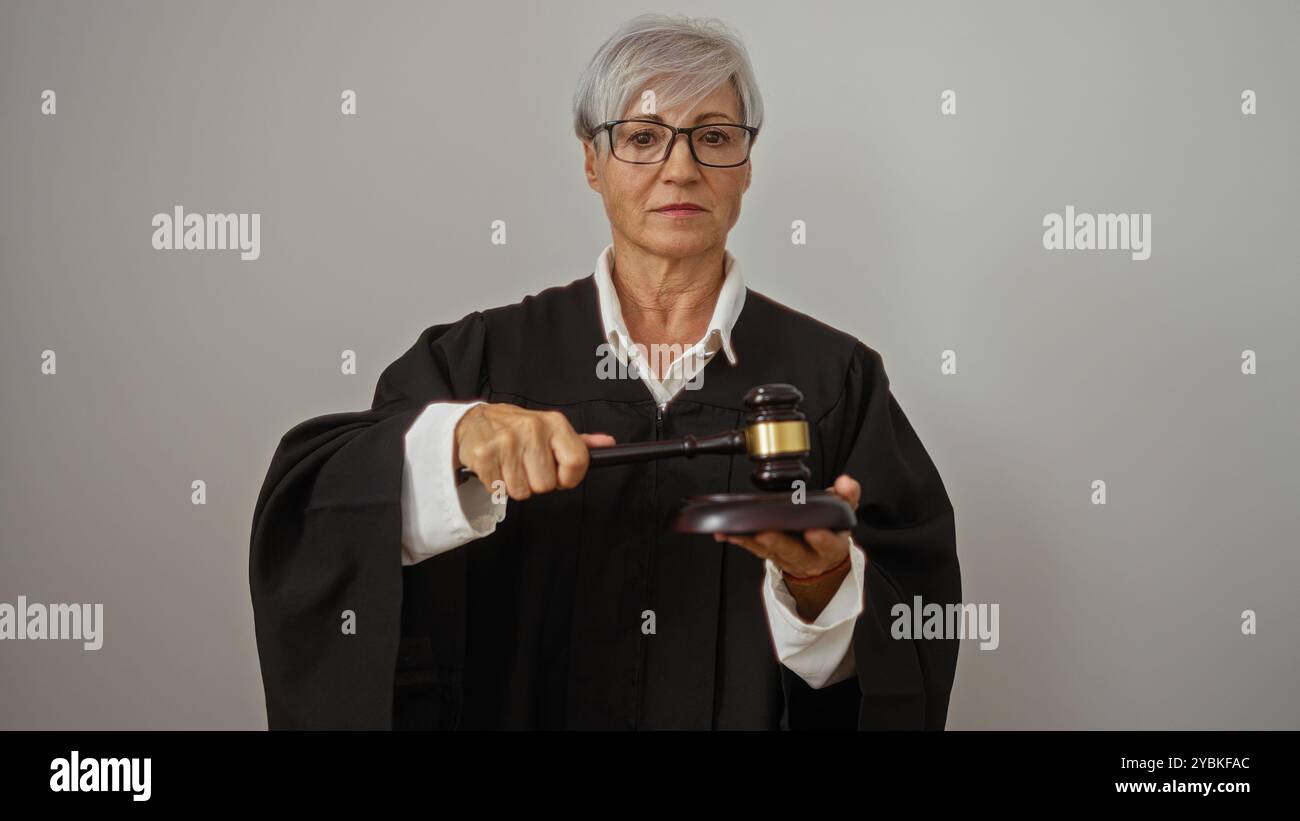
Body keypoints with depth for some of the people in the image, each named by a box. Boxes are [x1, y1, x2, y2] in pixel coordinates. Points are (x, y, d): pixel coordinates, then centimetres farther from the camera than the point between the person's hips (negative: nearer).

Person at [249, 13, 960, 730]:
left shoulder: (835, 376, -6)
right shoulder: (490, 356, -5)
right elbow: (306, 502, -15)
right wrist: (454, 436, -30)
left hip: (751, 713, 0)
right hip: (516, 707, 1)